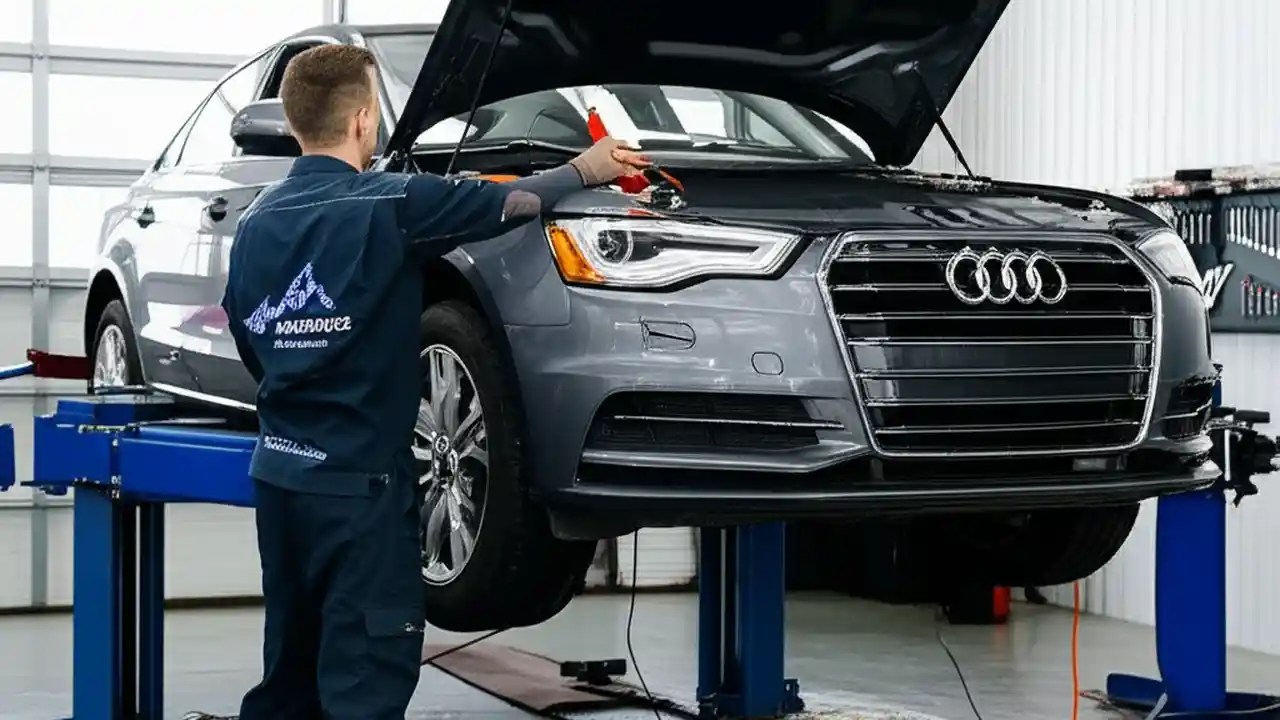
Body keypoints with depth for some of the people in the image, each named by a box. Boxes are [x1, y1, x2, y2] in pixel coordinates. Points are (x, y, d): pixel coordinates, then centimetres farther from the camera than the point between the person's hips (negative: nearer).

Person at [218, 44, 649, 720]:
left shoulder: (256, 221, 7)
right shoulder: (386, 205, -13)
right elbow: (508, 202, -2)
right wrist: (584, 170, 14)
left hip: (278, 475, 8)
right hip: (357, 482, -8)